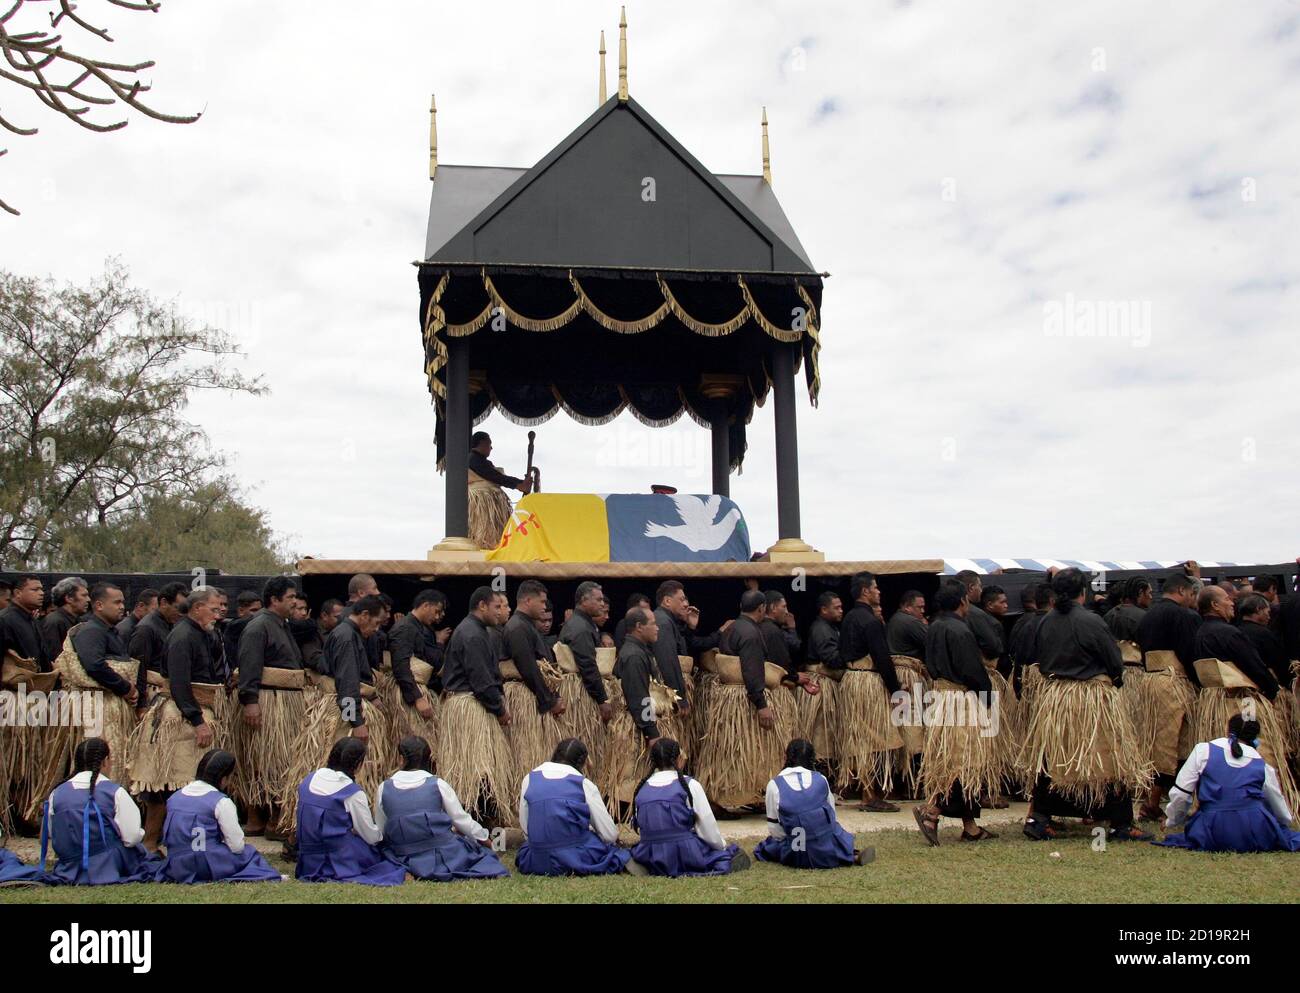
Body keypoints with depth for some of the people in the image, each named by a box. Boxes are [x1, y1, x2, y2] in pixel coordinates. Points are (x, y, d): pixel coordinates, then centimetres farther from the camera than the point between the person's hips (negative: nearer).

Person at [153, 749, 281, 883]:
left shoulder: (174, 798, 8)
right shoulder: (221, 802, -10)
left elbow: (166, 840, 15)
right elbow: (237, 846, -9)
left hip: (177, 869, 6)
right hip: (208, 867, -6)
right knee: (248, 852, 15)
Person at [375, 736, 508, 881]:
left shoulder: (384, 789, -3)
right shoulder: (438, 785, -7)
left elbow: (380, 831, 5)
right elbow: (461, 819, 2)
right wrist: (485, 838, 19)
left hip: (406, 860, 1)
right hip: (445, 855, -1)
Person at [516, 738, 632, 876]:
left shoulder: (529, 780, 8)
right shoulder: (585, 784, 0)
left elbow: (526, 832, 10)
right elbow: (610, 835, 2)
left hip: (537, 862, 1)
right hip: (577, 859, -1)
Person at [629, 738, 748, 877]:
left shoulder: (642, 789, 5)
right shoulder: (689, 785, -8)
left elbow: (642, 829, 9)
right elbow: (709, 828, -5)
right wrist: (723, 846, 15)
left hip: (651, 861, 4)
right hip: (685, 858, -4)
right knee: (741, 858, 13)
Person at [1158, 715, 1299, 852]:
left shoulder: (1203, 750, 4)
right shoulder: (1263, 766, 9)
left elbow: (1180, 794, 4)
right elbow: (1278, 804, 26)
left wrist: (1172, 821, 22)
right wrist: (1288, 819, 50)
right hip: (1255, 835, 3)